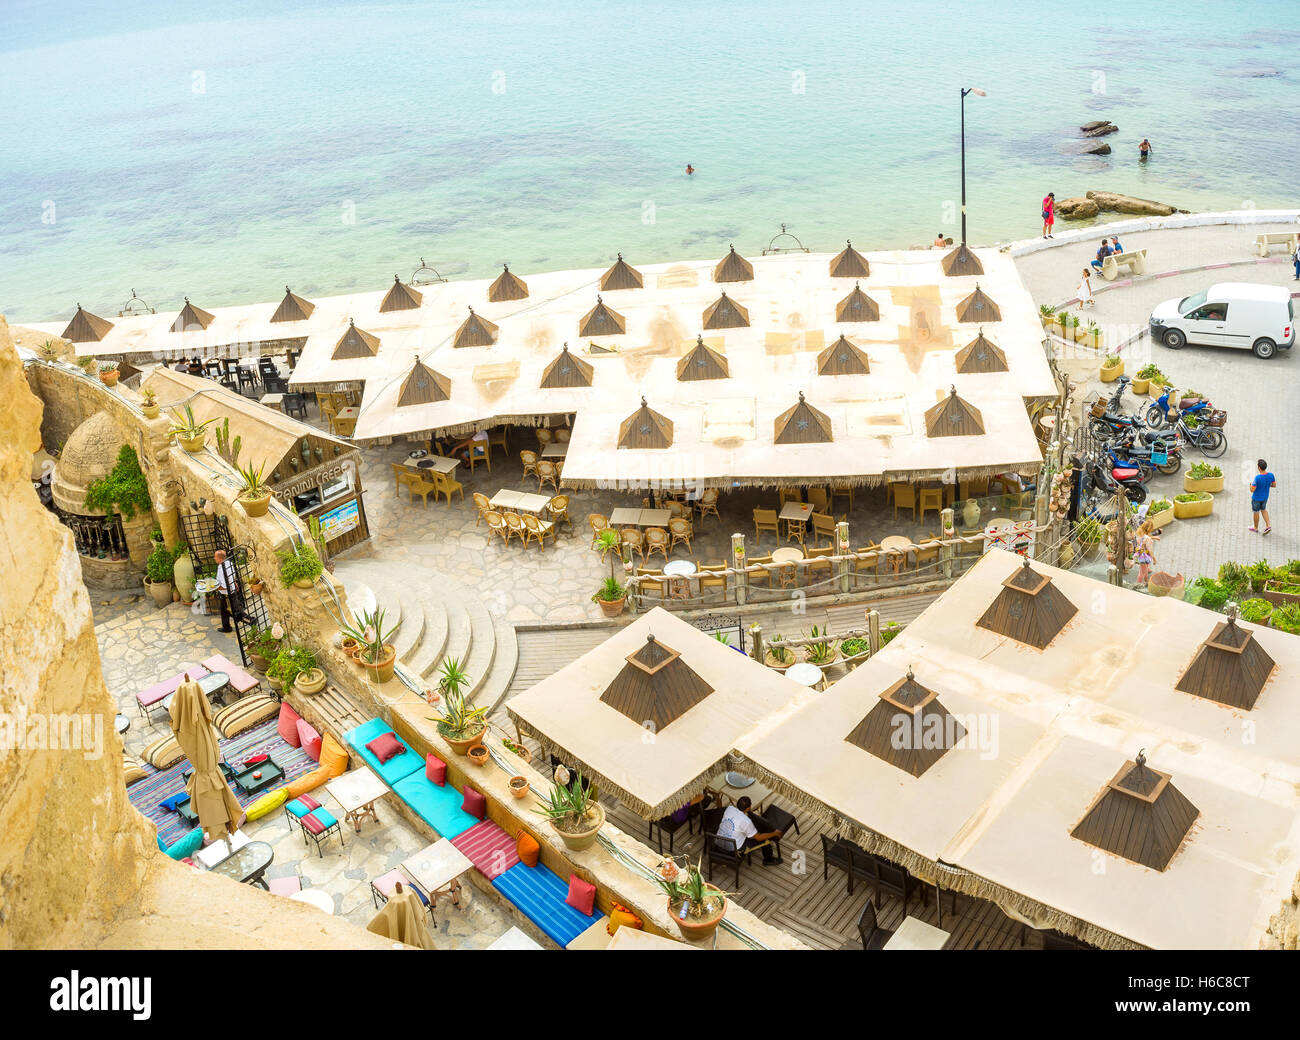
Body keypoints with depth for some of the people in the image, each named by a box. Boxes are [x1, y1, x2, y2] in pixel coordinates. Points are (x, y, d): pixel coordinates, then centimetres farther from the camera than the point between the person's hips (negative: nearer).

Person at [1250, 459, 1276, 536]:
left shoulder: (1257, 478, -35)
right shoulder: (1271, 475, -18)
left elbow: (1252, 490, -27)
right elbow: (1274, 485, -3)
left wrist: (1251, 484, -7)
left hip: (1256, 498, -5)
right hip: (1265, 497, 5)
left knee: (1255, 512, 17)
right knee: (1263, 509, 28)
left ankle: (1256, 527, 37)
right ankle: (1268, 525, 21)